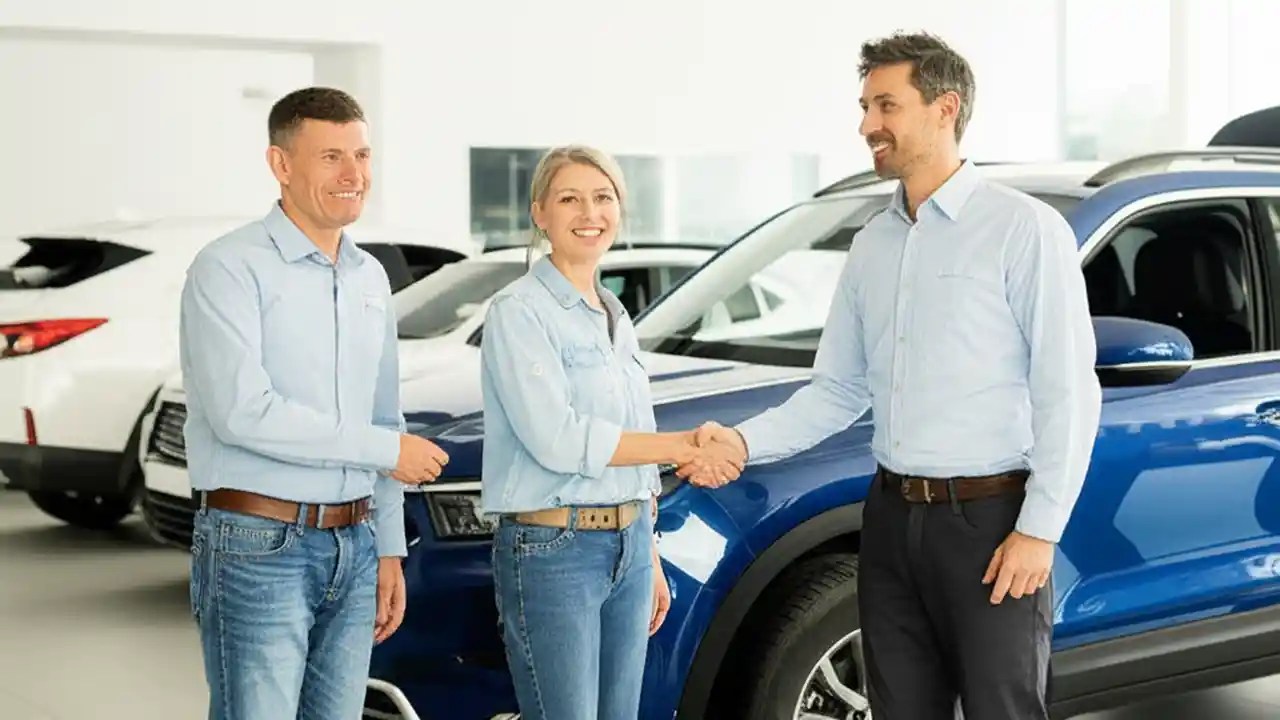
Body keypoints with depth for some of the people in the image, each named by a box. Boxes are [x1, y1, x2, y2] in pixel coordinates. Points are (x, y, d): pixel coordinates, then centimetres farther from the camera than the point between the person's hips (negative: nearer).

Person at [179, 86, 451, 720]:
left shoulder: (370, 278, 13)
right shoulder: (230, 268, -9)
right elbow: (241, 411, -20)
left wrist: (388, 548, 14)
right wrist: (386, 450, -14)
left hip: (353, 548, 7)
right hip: (257, 548, -6)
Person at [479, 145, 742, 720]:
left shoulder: (615, 316, 15)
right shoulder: (520, 312, -9)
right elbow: (556, 440, -19)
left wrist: (650, 560, 16)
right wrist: (684, 446, -15)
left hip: (628, 548, 8)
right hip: (551, 550, -7)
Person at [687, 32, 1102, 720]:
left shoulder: (1024, 229, -8)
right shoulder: (872, 244, 12)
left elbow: (1068, 393, -11)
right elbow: (837, 388, 13)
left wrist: (1039, 530, -16)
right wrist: (744, 440, -3)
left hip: (989, 519, -6)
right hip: (893, 520, 6)